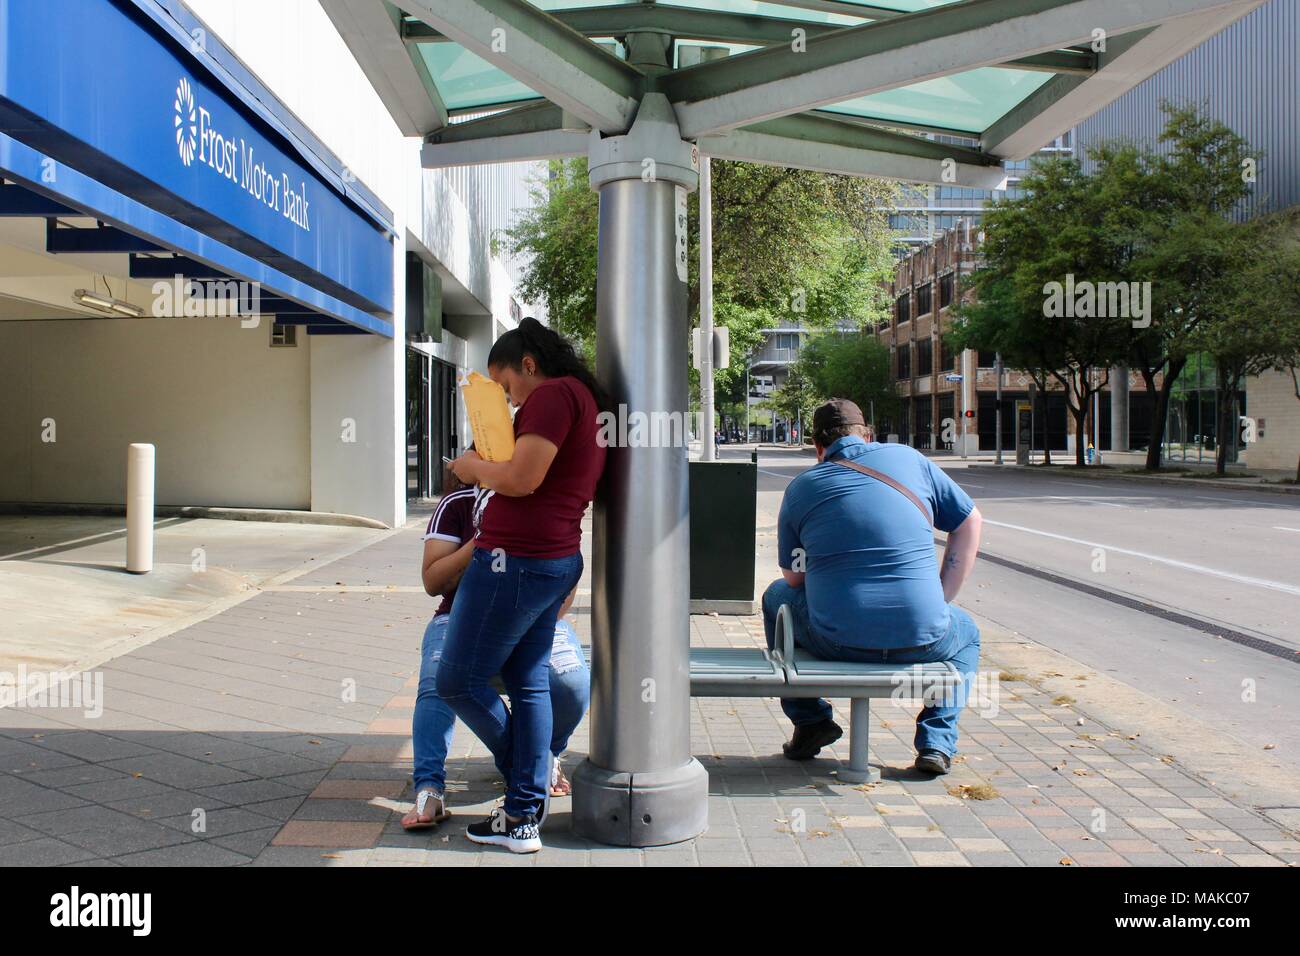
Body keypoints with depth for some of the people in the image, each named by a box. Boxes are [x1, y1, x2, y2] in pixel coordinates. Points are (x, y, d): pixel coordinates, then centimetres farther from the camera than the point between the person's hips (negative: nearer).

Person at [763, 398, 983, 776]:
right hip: (921, 640, 1)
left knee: (776, 597, 32)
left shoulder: (801, 487, 5)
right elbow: (970, 522, 14)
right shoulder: (910, 459, 8)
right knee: (966, 633, 36)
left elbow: (794, 578, 11)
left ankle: (810, 722, 27)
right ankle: (937, 742, 16)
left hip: (834, 641, 0)